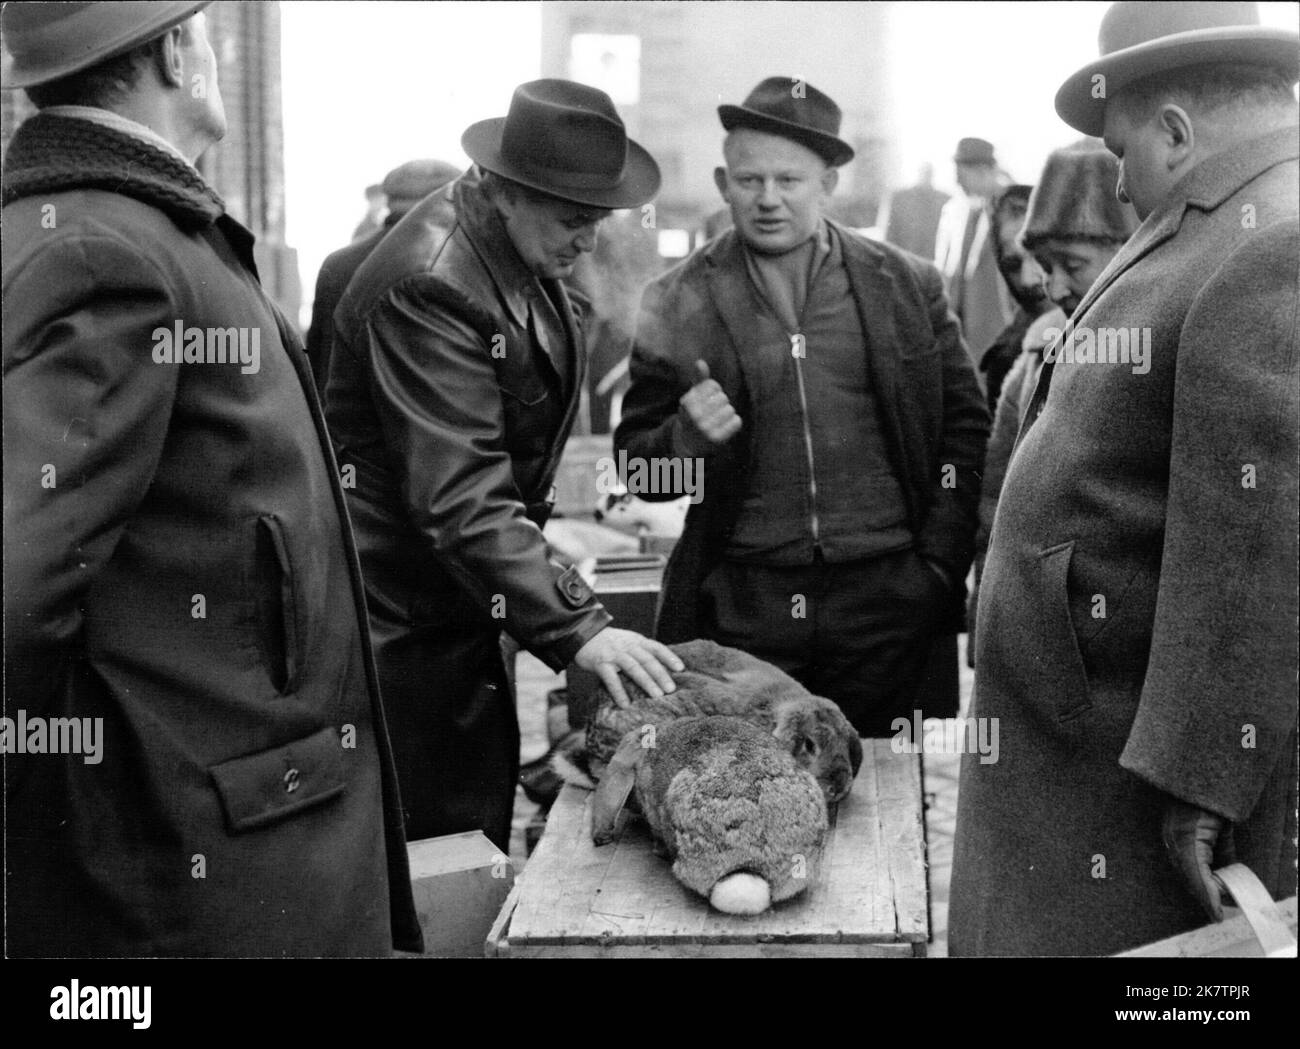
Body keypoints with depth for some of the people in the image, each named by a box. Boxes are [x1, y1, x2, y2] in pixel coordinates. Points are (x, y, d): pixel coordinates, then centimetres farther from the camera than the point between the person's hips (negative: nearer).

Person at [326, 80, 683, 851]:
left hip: (458, 605, 9)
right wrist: (575, 626, -31)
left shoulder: (530, 257, 7)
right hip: (399, 621, -9)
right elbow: (460, 499, -29)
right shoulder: (428, 287, -24)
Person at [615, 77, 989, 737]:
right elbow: (637, 466, 5)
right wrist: (687, 435, -15)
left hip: (887, 601, 1)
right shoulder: (677, 304, 2)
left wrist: (938, 563, 2)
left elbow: (966, 431, 10)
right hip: (738, 607, 0)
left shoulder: (907, 286, 5)